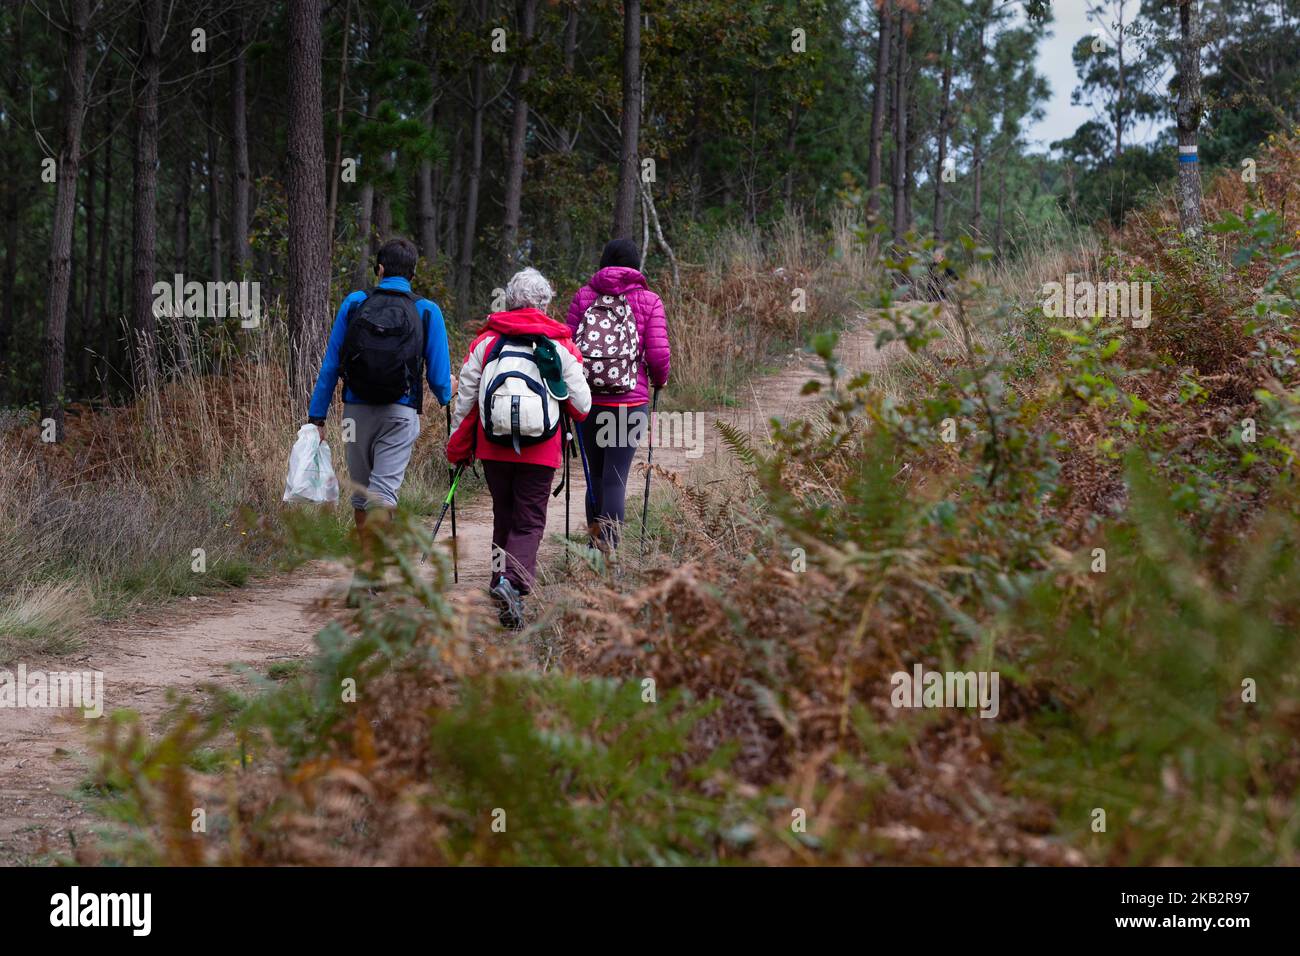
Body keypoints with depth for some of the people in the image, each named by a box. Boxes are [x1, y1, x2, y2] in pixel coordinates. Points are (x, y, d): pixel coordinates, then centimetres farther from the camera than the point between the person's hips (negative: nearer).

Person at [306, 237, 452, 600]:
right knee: (383, 493, -6)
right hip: (400, 414, -2)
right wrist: (445, 393, 24)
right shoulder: (427, 312, -2)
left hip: (357, 411, 2)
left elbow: (330, 365, 1)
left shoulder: (354, 304, 1)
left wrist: (317, 417, 6)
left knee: (361, 492, 17)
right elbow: (439, 377, 0)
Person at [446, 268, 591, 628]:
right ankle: (513, 582, -21)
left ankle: (502, 579, 22)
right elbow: (582, 404, 1)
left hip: (493, 448, 2)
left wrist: (457, 447, 17)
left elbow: (465, 397, 7)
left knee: (503, 518, 19)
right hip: (541, 451, -2)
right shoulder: (561, 345, -1)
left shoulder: (486, 341, 4)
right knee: (530, 523, 1)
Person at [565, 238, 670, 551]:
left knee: (595, 475, 16)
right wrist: (660, 380, 13)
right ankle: (608, 550, -8)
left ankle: (595, 545, 23)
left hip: (587, 399, 3)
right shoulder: (648, 301, -3)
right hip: (630, 401, -3)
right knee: (615, 479, -3)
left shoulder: (583, 297, 3)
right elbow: (658, 353, -8)